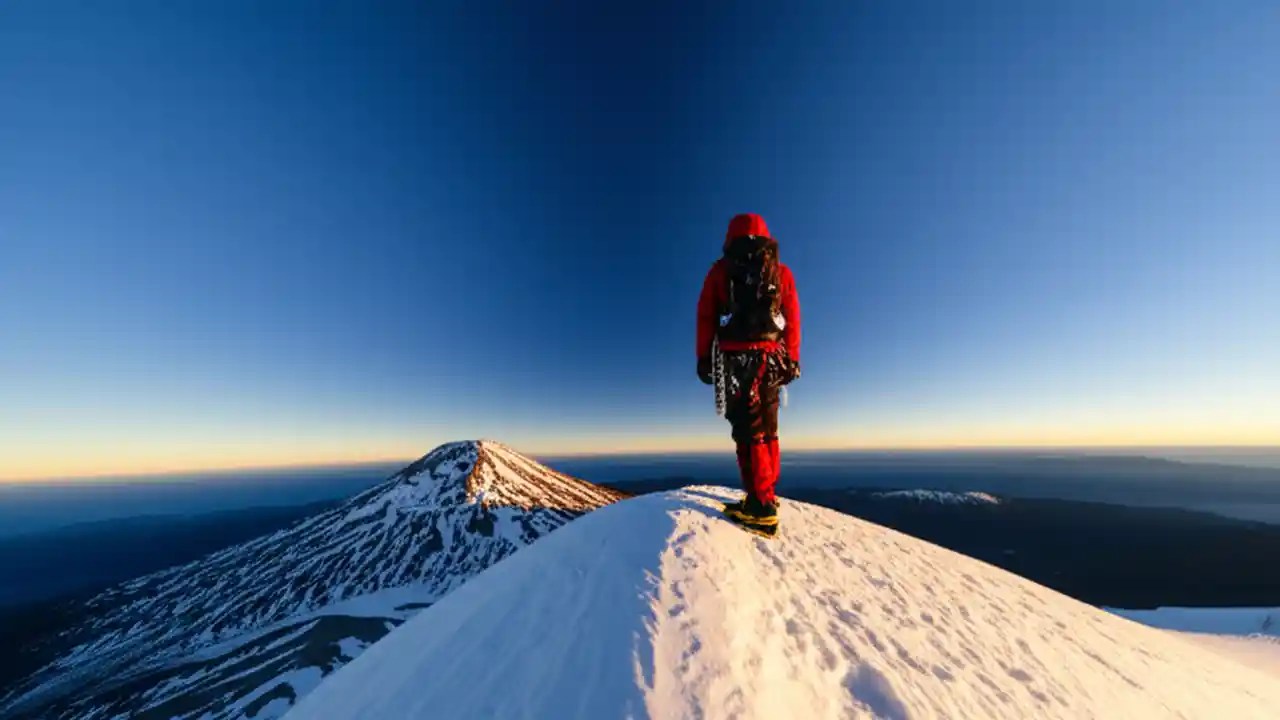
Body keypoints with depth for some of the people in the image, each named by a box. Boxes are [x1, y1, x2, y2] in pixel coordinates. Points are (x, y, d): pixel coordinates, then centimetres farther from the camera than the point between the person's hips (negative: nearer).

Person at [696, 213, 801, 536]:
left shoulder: (720, 270, 8)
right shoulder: (781, 272, 15)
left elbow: (705, 316, 1)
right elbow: (793, 320, 11)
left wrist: (703, 357, 4)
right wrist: (792, 359, 15)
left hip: (734, 358, -3)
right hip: (771, 358, 4)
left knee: (748, 429, -4)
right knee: (767, 429, 13)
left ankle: (760, 505, -5)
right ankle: (766, 495, 25)